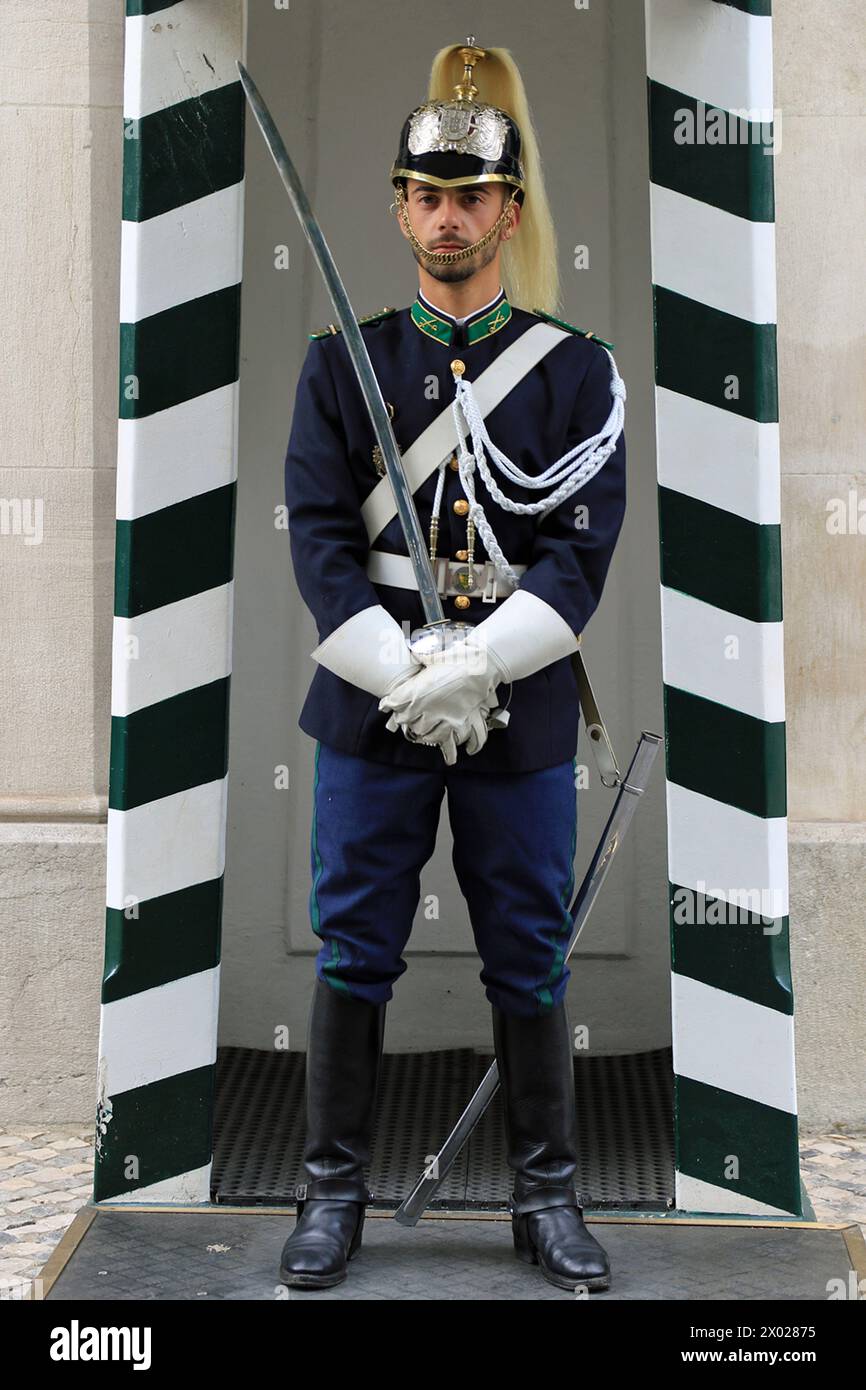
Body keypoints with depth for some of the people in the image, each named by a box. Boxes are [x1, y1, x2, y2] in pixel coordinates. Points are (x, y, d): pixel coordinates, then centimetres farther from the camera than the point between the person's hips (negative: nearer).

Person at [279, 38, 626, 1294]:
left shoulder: (577, 369, 3)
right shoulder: (343, 363, 6)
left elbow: (586, 545, -6)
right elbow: (318, 536, -3)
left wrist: (474, 665, -17)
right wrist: (405, 676, -14)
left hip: (521, 715, 0)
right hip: (370, 709, 1)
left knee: (530, 961, 9)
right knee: (353, 953, 7)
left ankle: (548, 1195, 24)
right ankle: (335, 1189, 23)